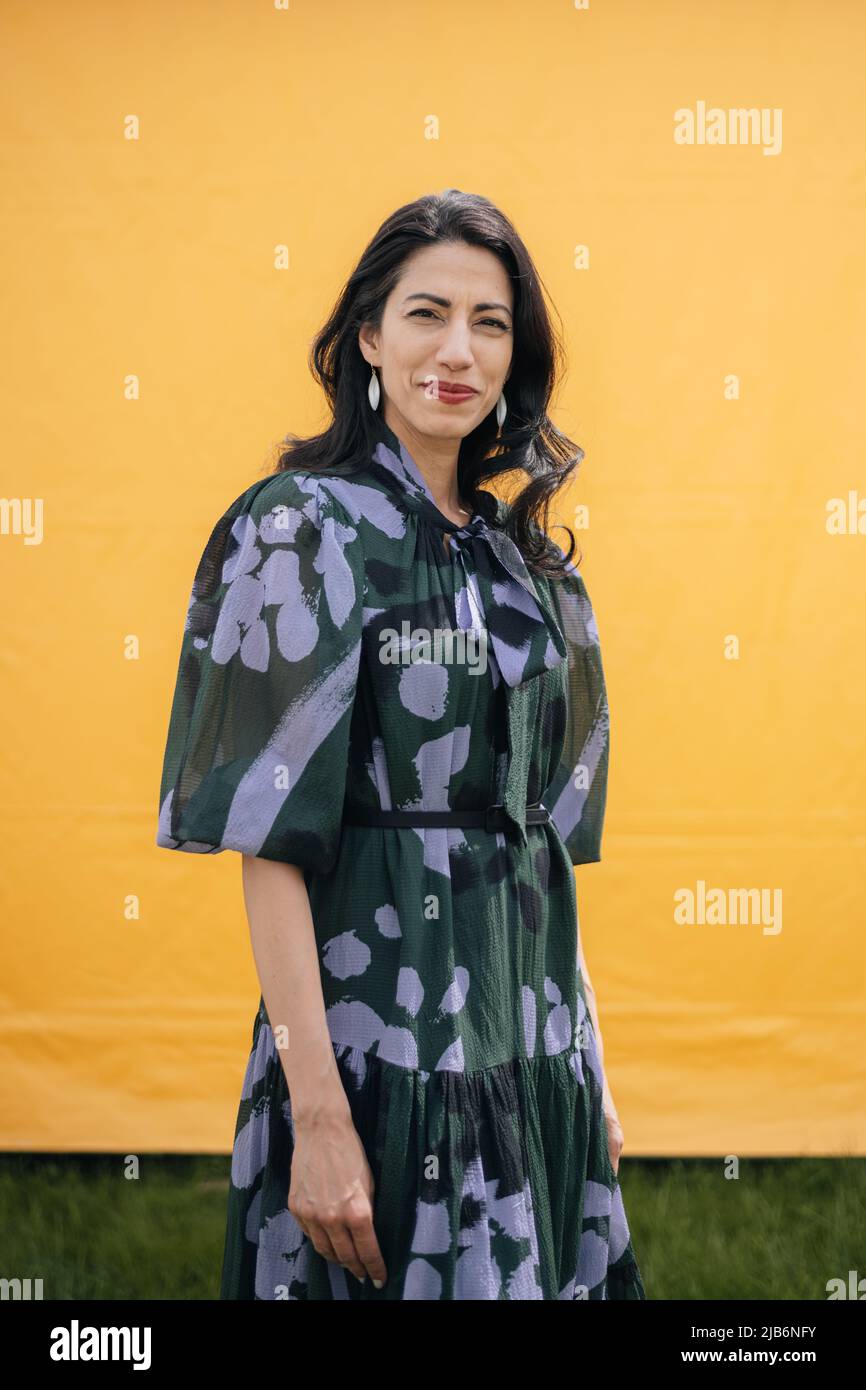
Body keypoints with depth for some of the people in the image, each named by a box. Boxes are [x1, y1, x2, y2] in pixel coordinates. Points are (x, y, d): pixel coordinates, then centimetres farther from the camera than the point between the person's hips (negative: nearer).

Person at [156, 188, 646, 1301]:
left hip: (531, 1045, 7)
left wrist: (589, 1064, 13)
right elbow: (273, 835, -15)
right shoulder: (307, 530, -9)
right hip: (381, 1033, -6)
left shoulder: (526, 560, 12)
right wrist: (317, 1113, -20)